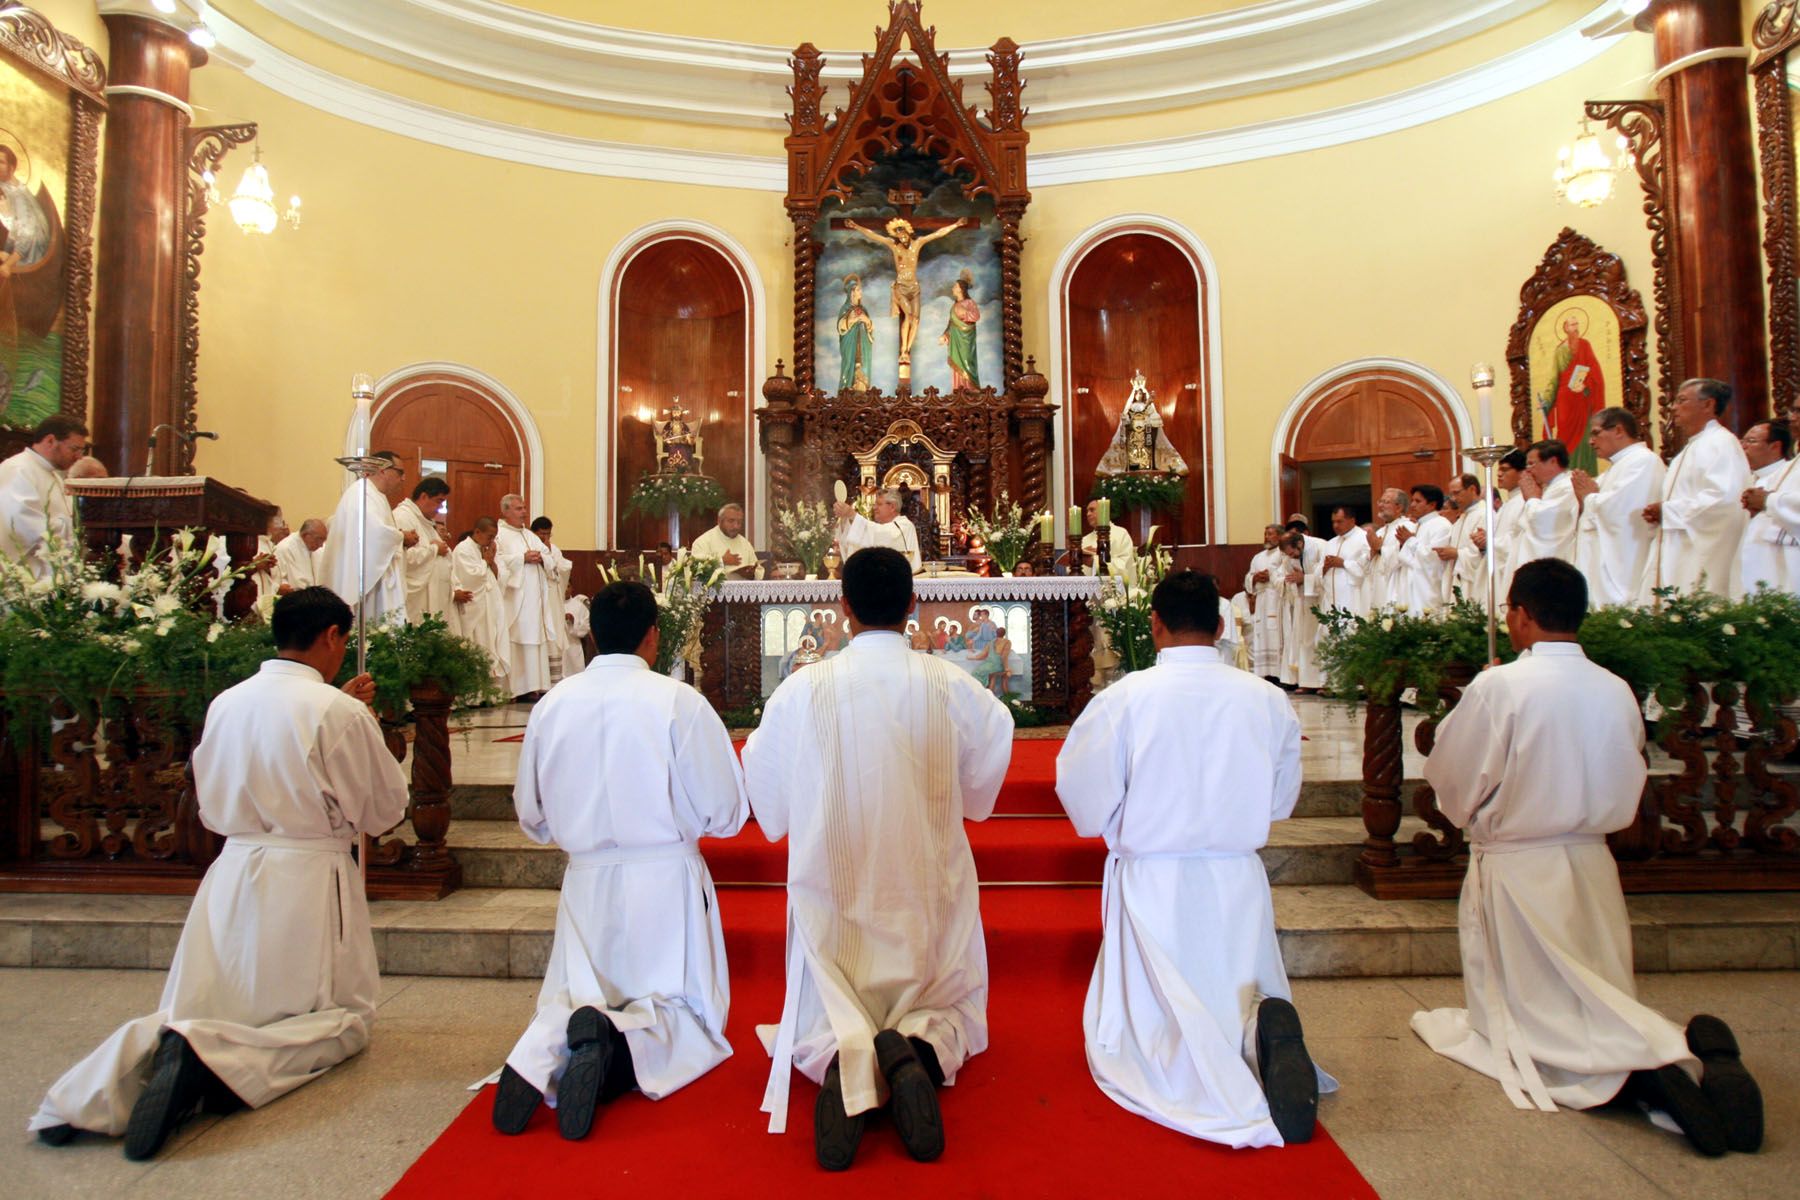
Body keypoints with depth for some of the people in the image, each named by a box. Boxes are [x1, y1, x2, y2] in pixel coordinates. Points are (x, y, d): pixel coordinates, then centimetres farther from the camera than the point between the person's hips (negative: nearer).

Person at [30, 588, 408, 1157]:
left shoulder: (226, 703, 3)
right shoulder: (340, 710, -15)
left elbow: (213, 807, 16)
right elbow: (385, 810, -5)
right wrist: (368, 724, 7)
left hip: (233, 872, 6)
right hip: (308, 879, -5)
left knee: (198, 1009, 21)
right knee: (343, 1018, 9)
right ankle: (219, 1060, -17)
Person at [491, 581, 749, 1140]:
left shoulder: (552, 705, -3)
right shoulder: (680, 702, -13)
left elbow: (532, 819, 8)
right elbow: (726, 815, -9)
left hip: (586, 881, 3)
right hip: (665, 879, -3)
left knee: (568, 997, 19)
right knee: (686, 1010, 11)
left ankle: (543, 1052, -15)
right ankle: (620, 1043, -20)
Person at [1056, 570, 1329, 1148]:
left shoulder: (1122, 699, -13)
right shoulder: (1269, 700, -3)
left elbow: (1086, 808, -7)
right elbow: (1281, 802, 10)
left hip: (1152, 885, -2)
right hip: (1239, 884, 3)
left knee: (1133, 1034, 7)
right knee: (1247, 1004, 21)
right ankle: (1265, 1043, -17)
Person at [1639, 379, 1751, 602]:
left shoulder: (1721, 443, -8)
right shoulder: (1691, 448, 22)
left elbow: (1723, 498, -22)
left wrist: (1667, 510, -14)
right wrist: (1657, 512, 7)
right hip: (1677, 557, 9)